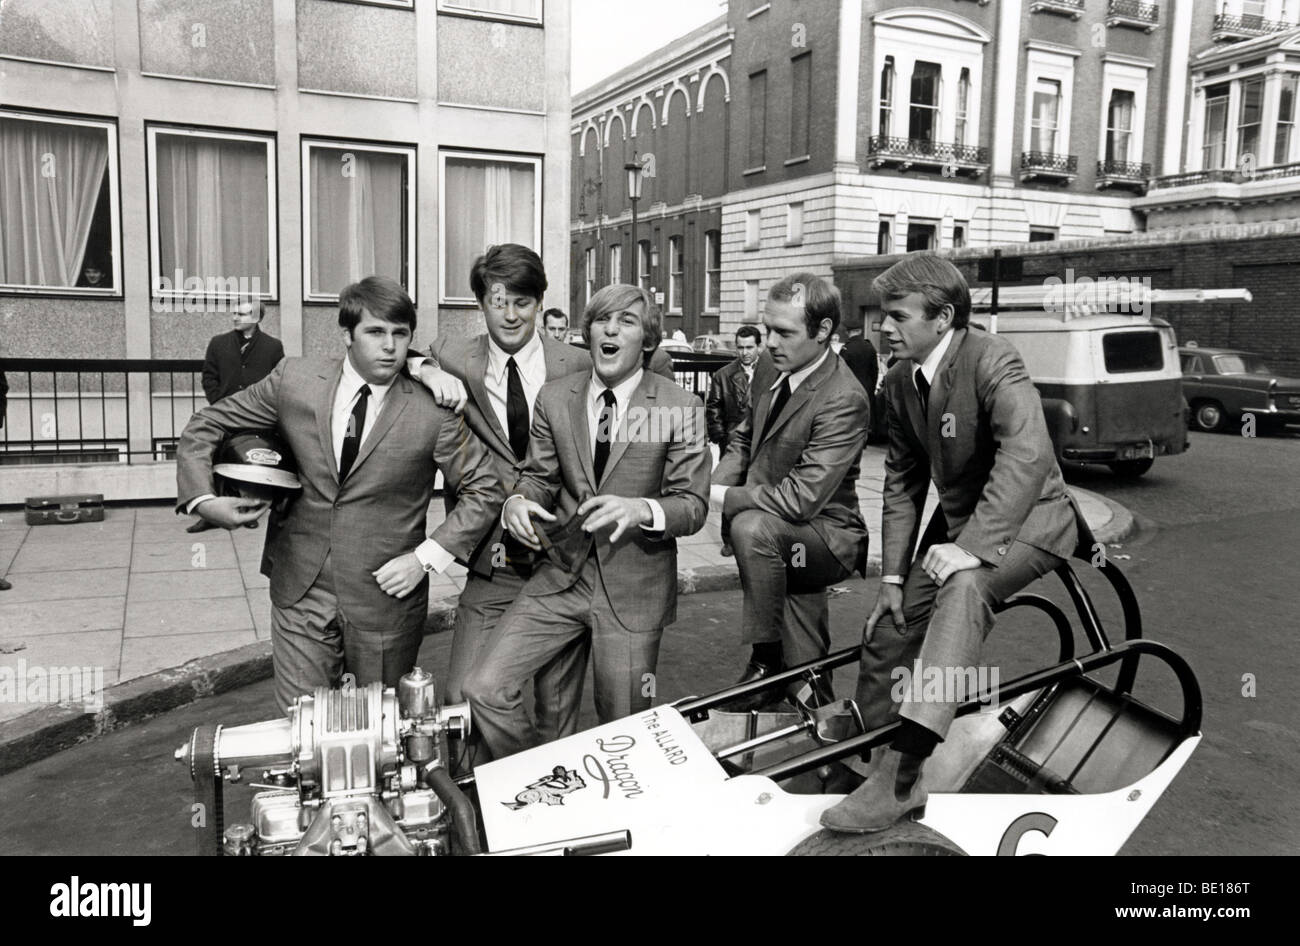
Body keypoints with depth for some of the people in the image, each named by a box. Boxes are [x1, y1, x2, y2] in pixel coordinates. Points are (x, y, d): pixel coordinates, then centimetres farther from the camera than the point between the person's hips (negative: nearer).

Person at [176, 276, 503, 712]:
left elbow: (483, 491, -3)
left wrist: (425, 558, -11)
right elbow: (204, 427, 8)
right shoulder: (294, 379, -3)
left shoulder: (433, 410, -10)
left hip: (387, 595, -1)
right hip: (300, 592, 2)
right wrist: (202, 499, -7)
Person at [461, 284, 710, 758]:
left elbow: (693, 505, -8)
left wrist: (641, 509, -29)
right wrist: (518, 501, -12)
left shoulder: (681, 408, -7)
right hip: (563, 573, 3)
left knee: (622, 730, 8)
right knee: (485, 687, -8)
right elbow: (540, 475, 12)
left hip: (635, 587, -3)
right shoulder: (555, 398, 3)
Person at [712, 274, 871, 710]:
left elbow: (802, 498, -31)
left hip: (827, 535, -8)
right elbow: (744, 440, 14)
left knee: (752, 526, -34)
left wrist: (722, 499, -23)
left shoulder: (843, 398, -25)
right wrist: (712, 488, -5)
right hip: (783, 540, 8)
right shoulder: (769, 369, 0)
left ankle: (766, 659, -20)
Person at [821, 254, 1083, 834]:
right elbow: (902, 483, 6)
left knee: (964, 588, -35)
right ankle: (869, 754, 25)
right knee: (889, 629, 3)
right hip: (958, 519, 8)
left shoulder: (991, 360, -22)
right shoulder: (900, 383, 0)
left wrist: (969, 548, -42)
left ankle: (901, 776, -38)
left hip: (1026, 518, -8)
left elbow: (1027, 454, -36)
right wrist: (892, 575, 0)